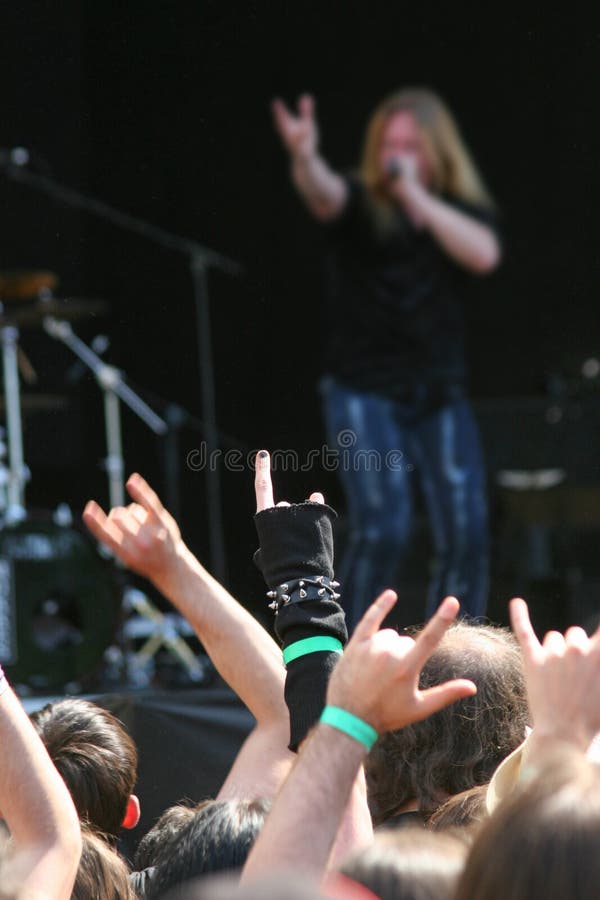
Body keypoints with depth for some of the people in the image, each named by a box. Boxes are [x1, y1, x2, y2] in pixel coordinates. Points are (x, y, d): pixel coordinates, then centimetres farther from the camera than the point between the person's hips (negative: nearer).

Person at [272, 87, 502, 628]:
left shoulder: (465, 209, 7)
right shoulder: (362, 203, -2)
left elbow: (483, 254, -16)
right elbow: (324, 194, -27)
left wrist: (415, 194, -17)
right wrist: (304, 158, -50)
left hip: (440, 395, 3)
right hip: (364, 392, -3)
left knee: (466, 534, -6)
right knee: (383, 530, -17)